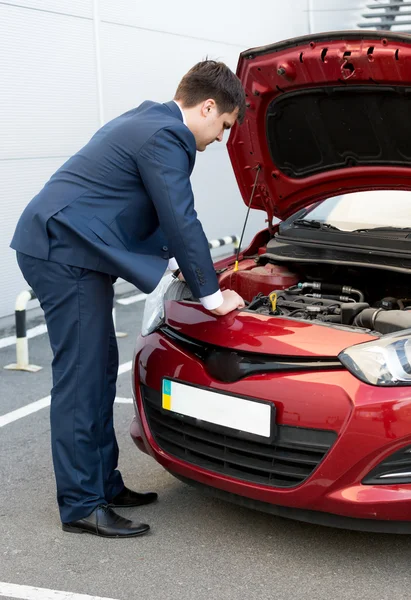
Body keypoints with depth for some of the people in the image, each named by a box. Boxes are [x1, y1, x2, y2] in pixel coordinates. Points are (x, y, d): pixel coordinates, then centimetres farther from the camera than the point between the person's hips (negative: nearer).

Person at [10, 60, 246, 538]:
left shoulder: (146, 122, 19)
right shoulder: (164, 135, -14)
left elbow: (163, 217, 29)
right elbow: (182, 222, -14)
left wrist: (177, 260, 31)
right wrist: (211, 295, -6)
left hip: (59, 246, 11)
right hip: (65, 252, -11)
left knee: (99, 368, 14)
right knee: (81, 377, -5)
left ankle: (104, 483, 24)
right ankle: (81, 506, 4)